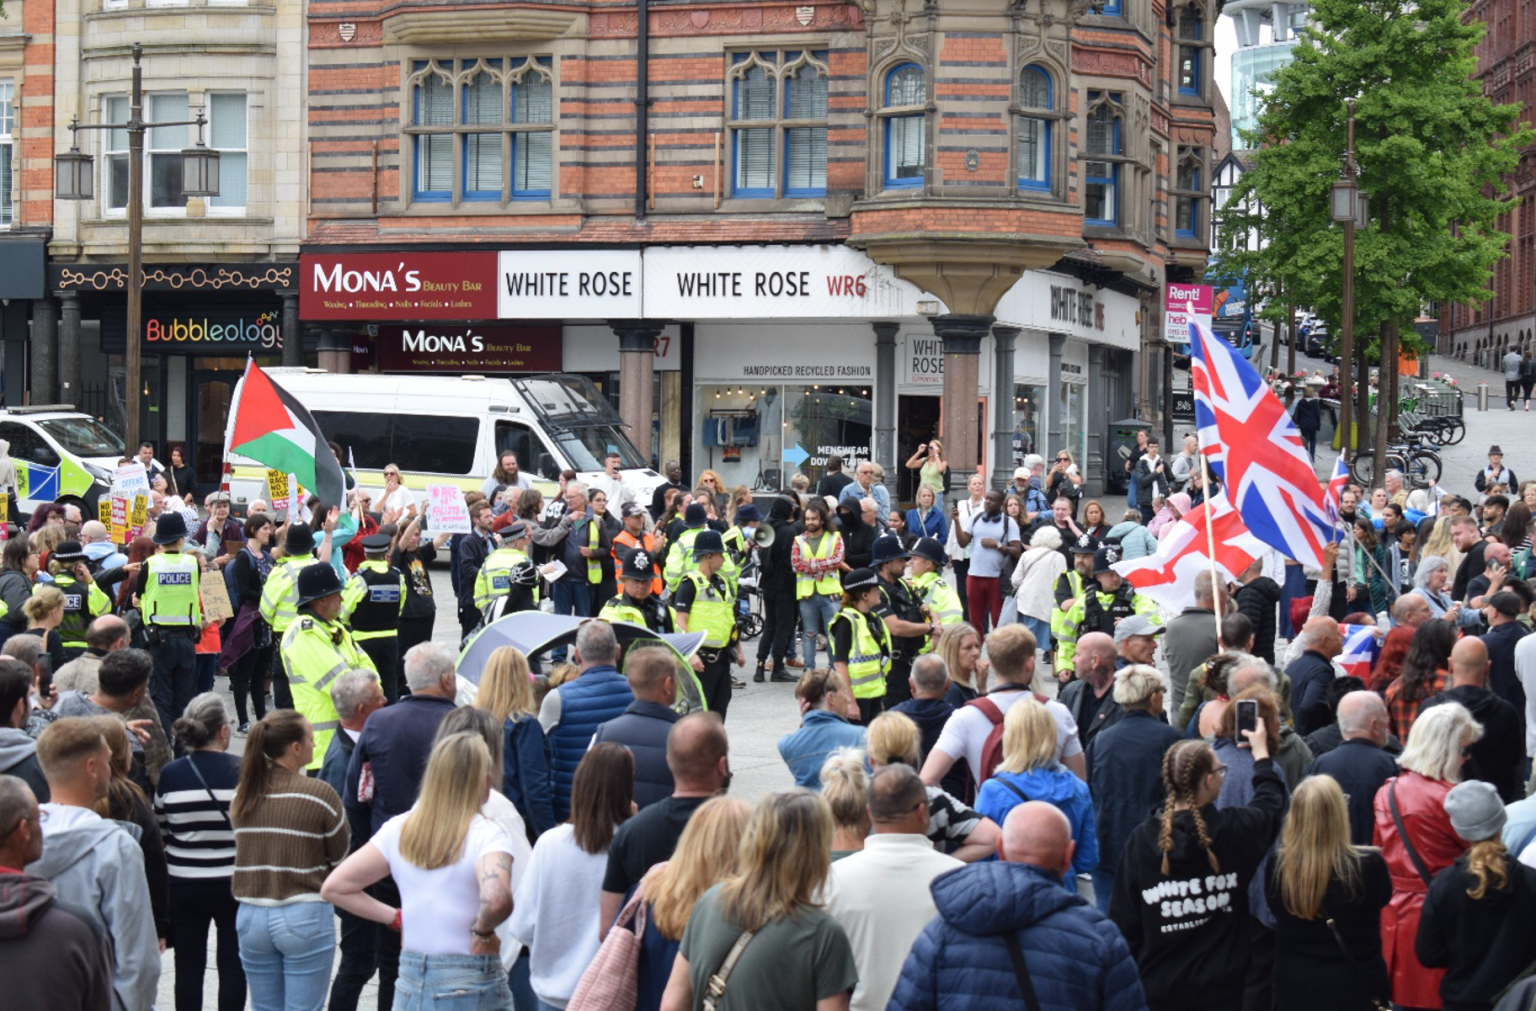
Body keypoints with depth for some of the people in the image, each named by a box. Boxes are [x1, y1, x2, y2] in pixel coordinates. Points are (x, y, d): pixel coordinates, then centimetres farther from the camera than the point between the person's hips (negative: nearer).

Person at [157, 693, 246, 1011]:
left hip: (183, 885, 2)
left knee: (188, 965, 10)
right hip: (233, 883, -1)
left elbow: (159, 832, 3)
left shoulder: (169, 775, -6)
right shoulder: (243, 771, -12)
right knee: (233, 964, 10)